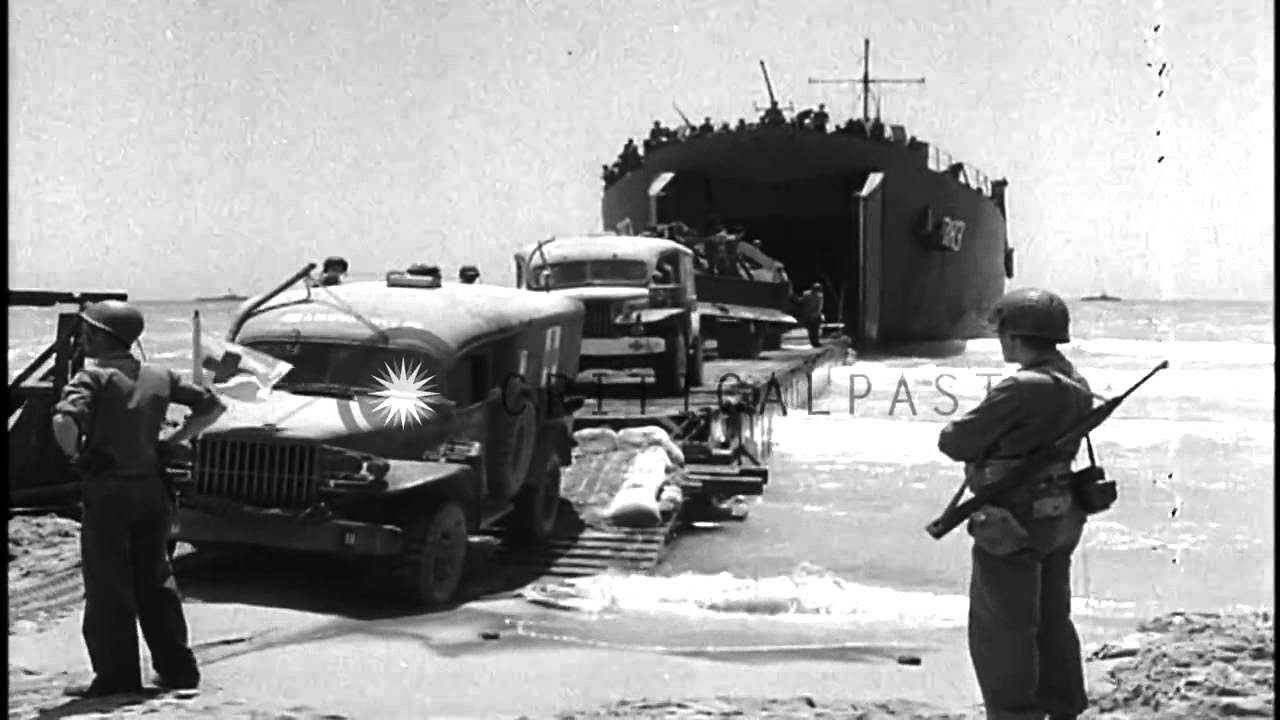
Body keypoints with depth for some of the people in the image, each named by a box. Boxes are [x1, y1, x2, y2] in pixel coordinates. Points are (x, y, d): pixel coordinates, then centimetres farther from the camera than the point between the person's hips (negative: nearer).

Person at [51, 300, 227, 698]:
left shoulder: (93, 377, -10)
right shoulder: (159, 377, 8)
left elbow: (63, 421, -27)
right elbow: (213, 405, 13)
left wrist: (75, 453, -8)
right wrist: (174, 441, 14)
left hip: (106, 491, -6)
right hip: (151, 489, 6)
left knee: (107, 588, 2)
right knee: (154, 580, 15)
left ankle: (118, 676, 4)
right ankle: (177, 668, 17)